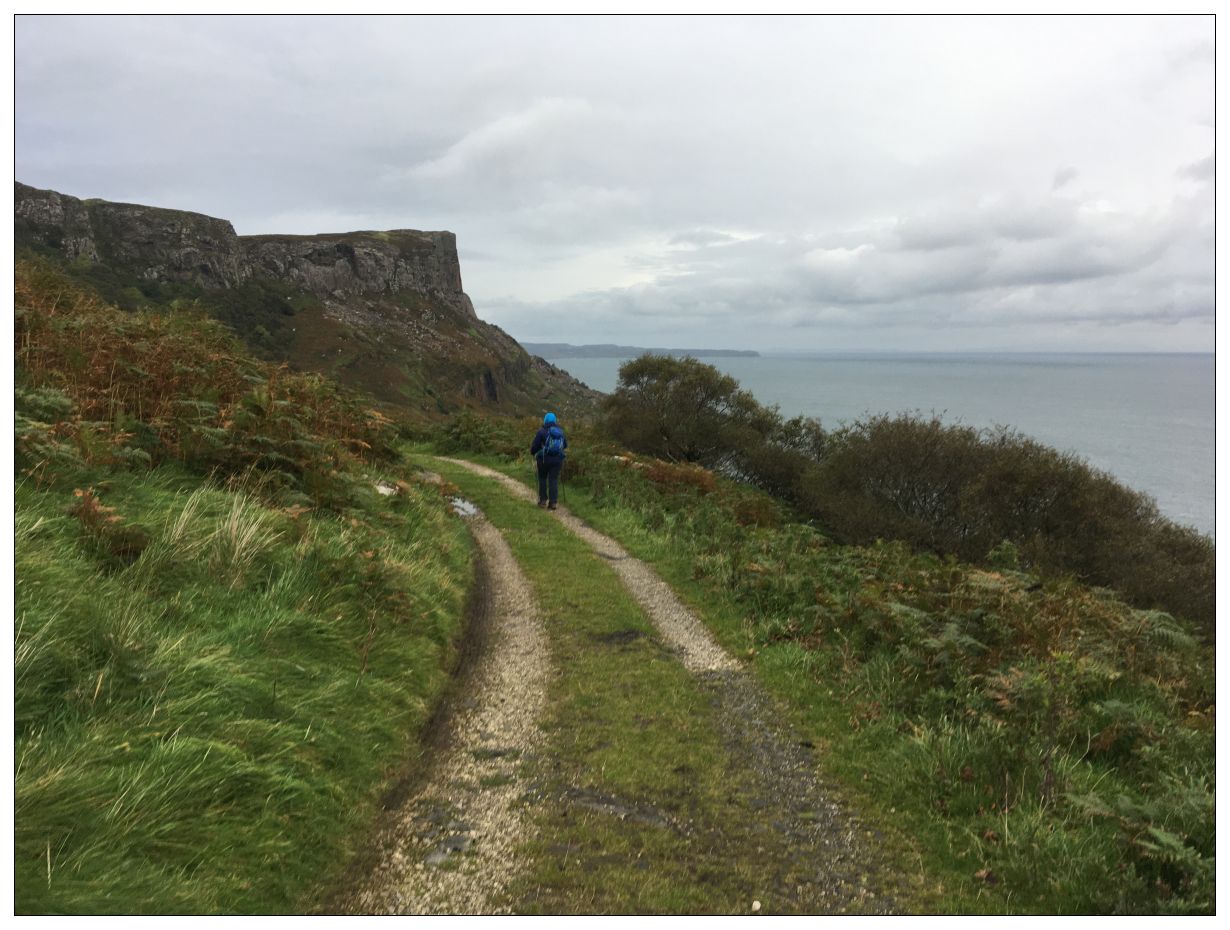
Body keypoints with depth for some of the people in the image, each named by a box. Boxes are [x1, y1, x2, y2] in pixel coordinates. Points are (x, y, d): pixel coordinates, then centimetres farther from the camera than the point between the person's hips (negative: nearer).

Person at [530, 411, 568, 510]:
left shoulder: (542, 431, -6)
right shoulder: (560, 431, 8)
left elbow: (535, 445, -6)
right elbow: (565, 445, 17)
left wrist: (532, 452, 14)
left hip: (544, 458, -3)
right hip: (557, 459, 3)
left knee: (542, 478, 15)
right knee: (554, 480, 4)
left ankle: (543, 500, 15)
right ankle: (553, 502, -3)